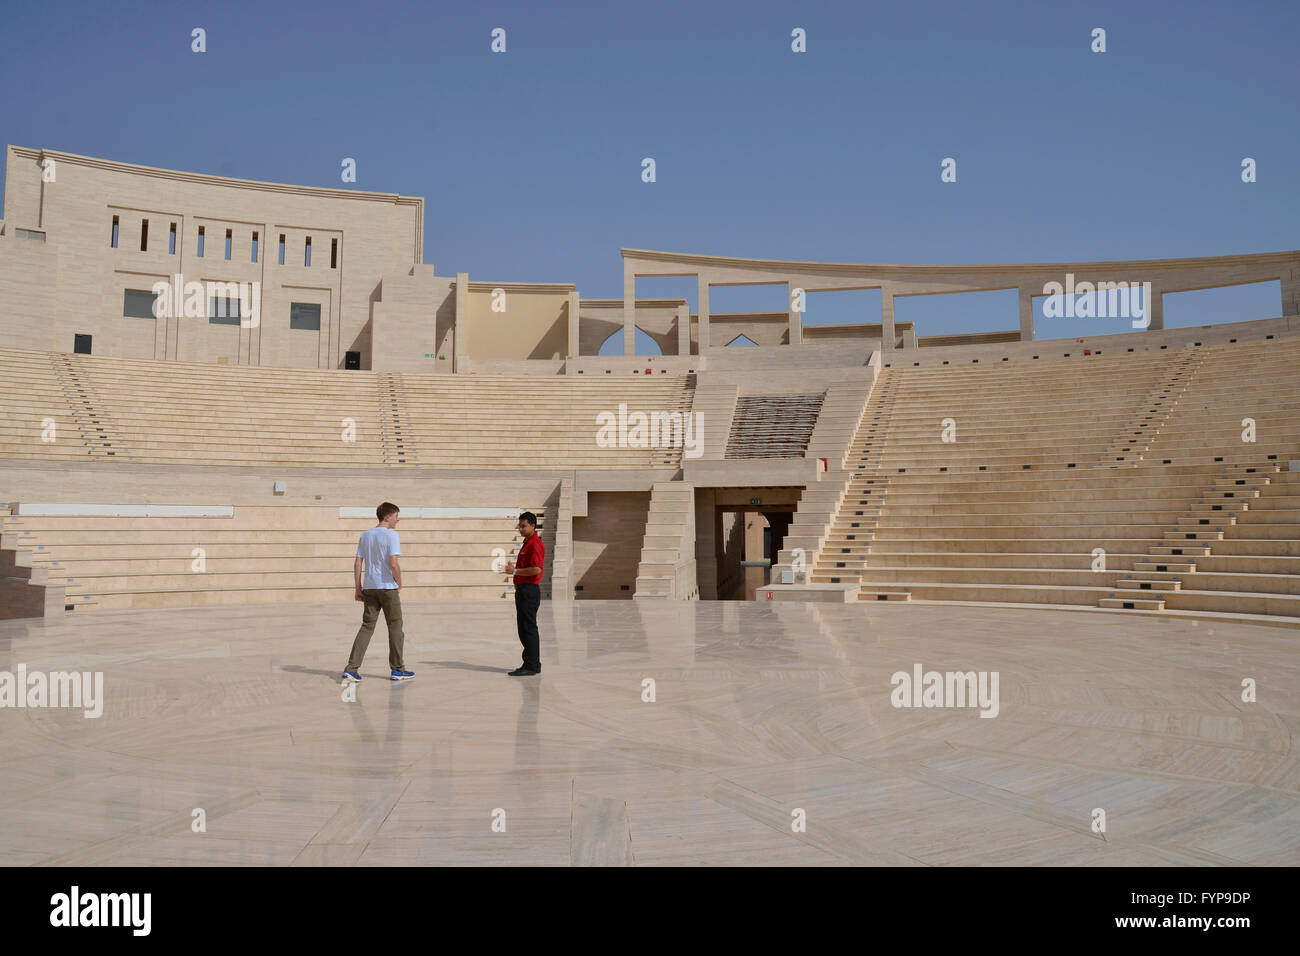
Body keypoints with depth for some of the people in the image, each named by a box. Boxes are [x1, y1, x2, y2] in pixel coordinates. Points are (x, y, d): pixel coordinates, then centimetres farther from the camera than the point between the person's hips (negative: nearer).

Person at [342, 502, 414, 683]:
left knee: (367, 627, 8)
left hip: (369, 587, 6)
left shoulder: (365, 535, 10)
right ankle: (398, 669, 12)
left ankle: (351, 669, 0)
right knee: (395, 627, 6)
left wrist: (358, 588, 13)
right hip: (388, 587, -6)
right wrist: (399, 586, -5)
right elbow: (394, 564, -18)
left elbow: (357, 564, 9)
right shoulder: (391, 535, -10)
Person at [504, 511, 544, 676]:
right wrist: (514, 570, 13)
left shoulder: (535, 544, -14)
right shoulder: (527, 543, 19)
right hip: (523, 591, 11)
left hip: (529, 591, -11)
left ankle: (530, 666, -6)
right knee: (524, 629, 13)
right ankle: (534, 664, 19)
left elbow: (536, 569, -24)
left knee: (528, 628, -9)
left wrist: (515, 571, -17)